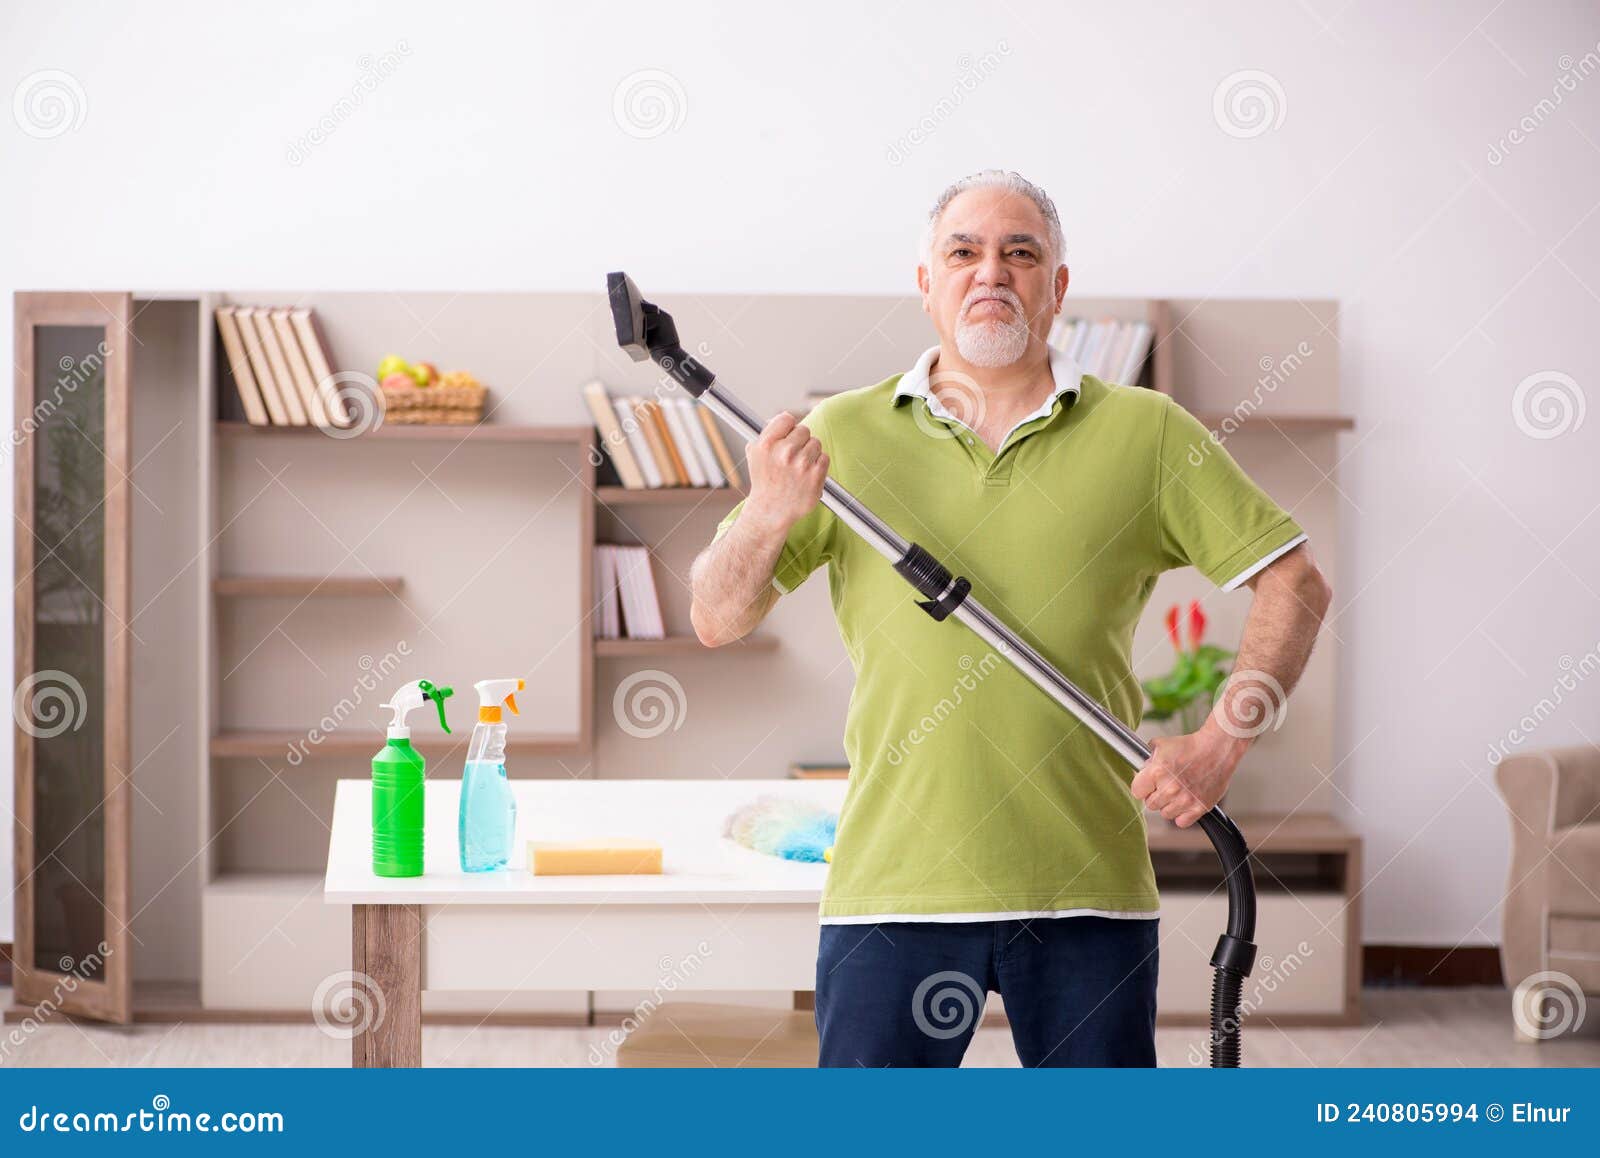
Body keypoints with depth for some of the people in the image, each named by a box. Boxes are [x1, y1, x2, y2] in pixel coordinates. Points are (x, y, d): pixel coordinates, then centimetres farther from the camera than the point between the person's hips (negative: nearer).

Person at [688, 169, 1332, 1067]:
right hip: (894, 884, 0)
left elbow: (1296, 583, 7)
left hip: (1088, 888, 1)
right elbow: (717, 621, 6)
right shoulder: (842, 436, 6)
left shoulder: (1147, 434, 6)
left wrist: (1219, 746, -5)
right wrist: (769, 515, -15)